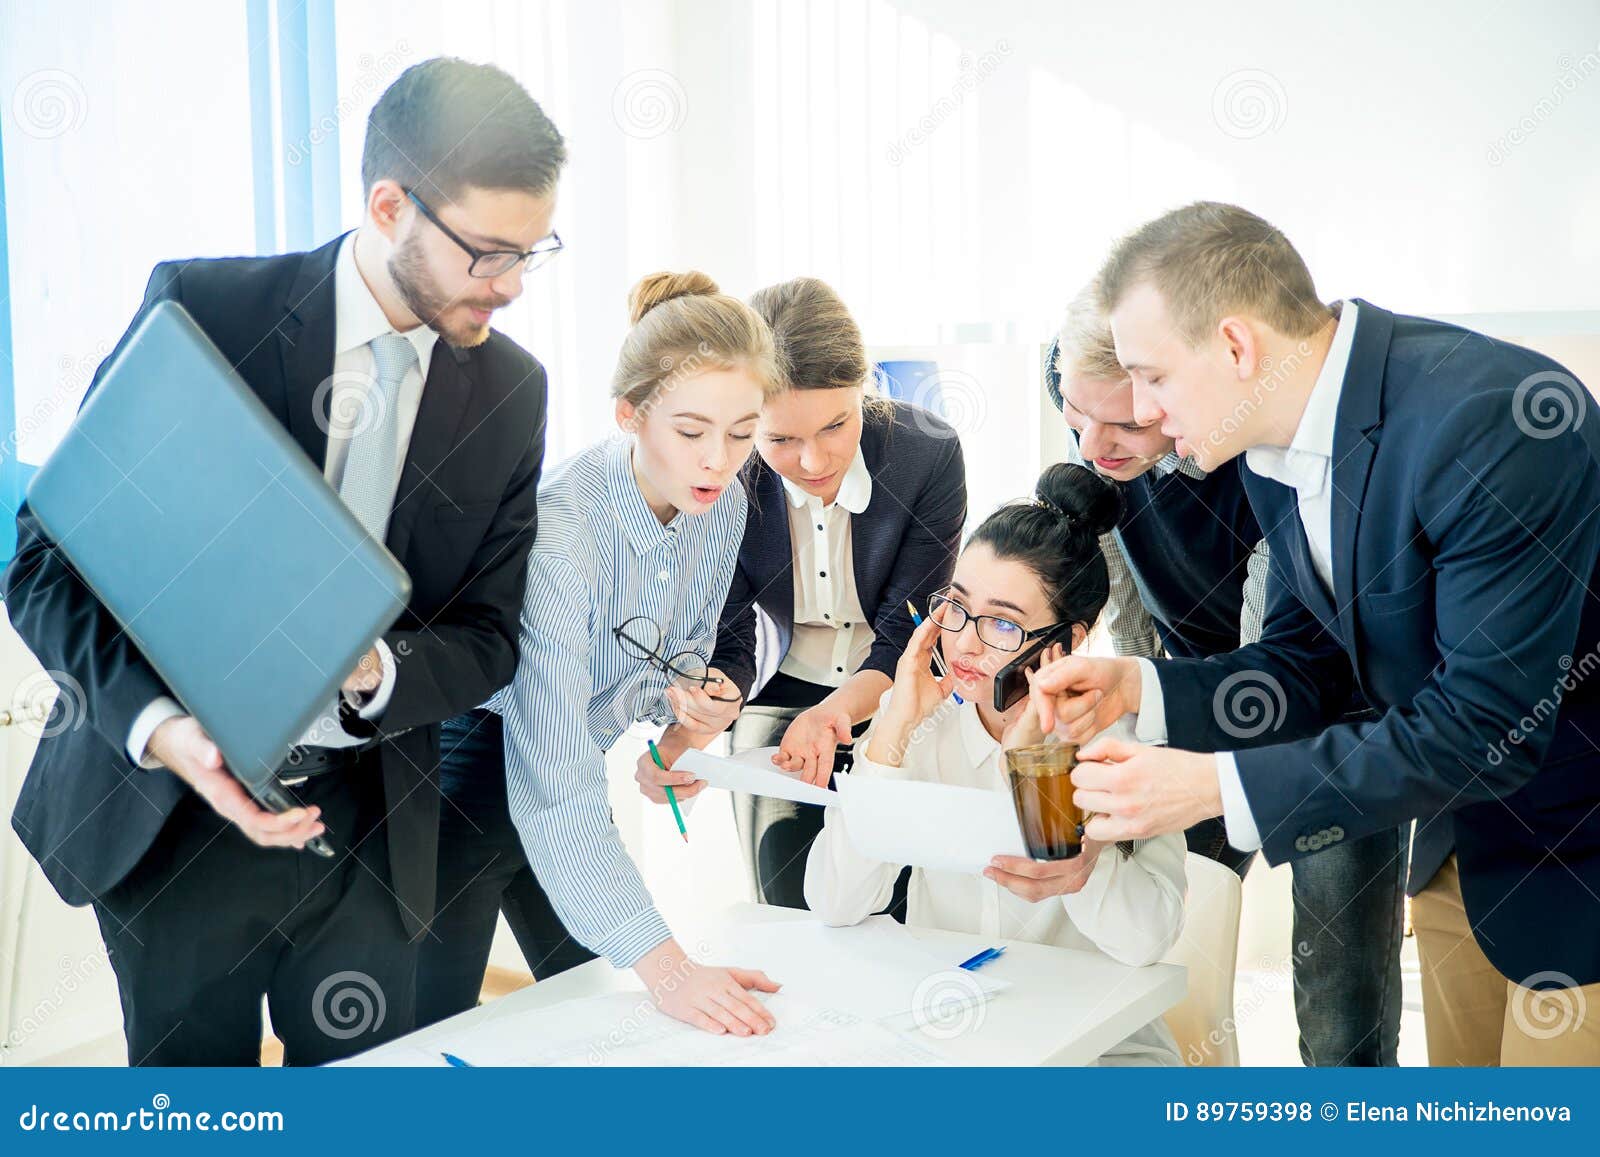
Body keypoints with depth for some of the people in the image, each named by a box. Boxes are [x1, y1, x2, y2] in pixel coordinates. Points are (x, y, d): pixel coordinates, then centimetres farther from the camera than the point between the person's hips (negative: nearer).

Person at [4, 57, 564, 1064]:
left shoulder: (511, 390, -1)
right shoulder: (204, 308, -11)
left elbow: (488, 638, 1)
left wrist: (374, 669, -22)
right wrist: (160, 725, -26)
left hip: (366, 830, 2)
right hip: (171, 811, -2)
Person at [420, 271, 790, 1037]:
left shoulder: (724, 505, -11)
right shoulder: (560, 530, -34)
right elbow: (553, 789, -36)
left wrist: (687, 698, -17)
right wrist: (663, 964, -39)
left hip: (574, 766, 7)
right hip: (476, 770, -7)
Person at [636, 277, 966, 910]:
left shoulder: (929, 453, -23)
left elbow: (908, 639, -17)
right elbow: (728, 646, -15)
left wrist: (833, 714, -37)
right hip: (780, 700, 1)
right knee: (790, 924, -2)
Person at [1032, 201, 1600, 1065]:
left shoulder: (1487, 419, -30)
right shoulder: (1273, 455, -3)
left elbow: (1486, 724, -30)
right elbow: (1307, 668, 5)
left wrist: (1216, 786, -30)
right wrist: (1135, 686, -12)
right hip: (1459, 848, 7)